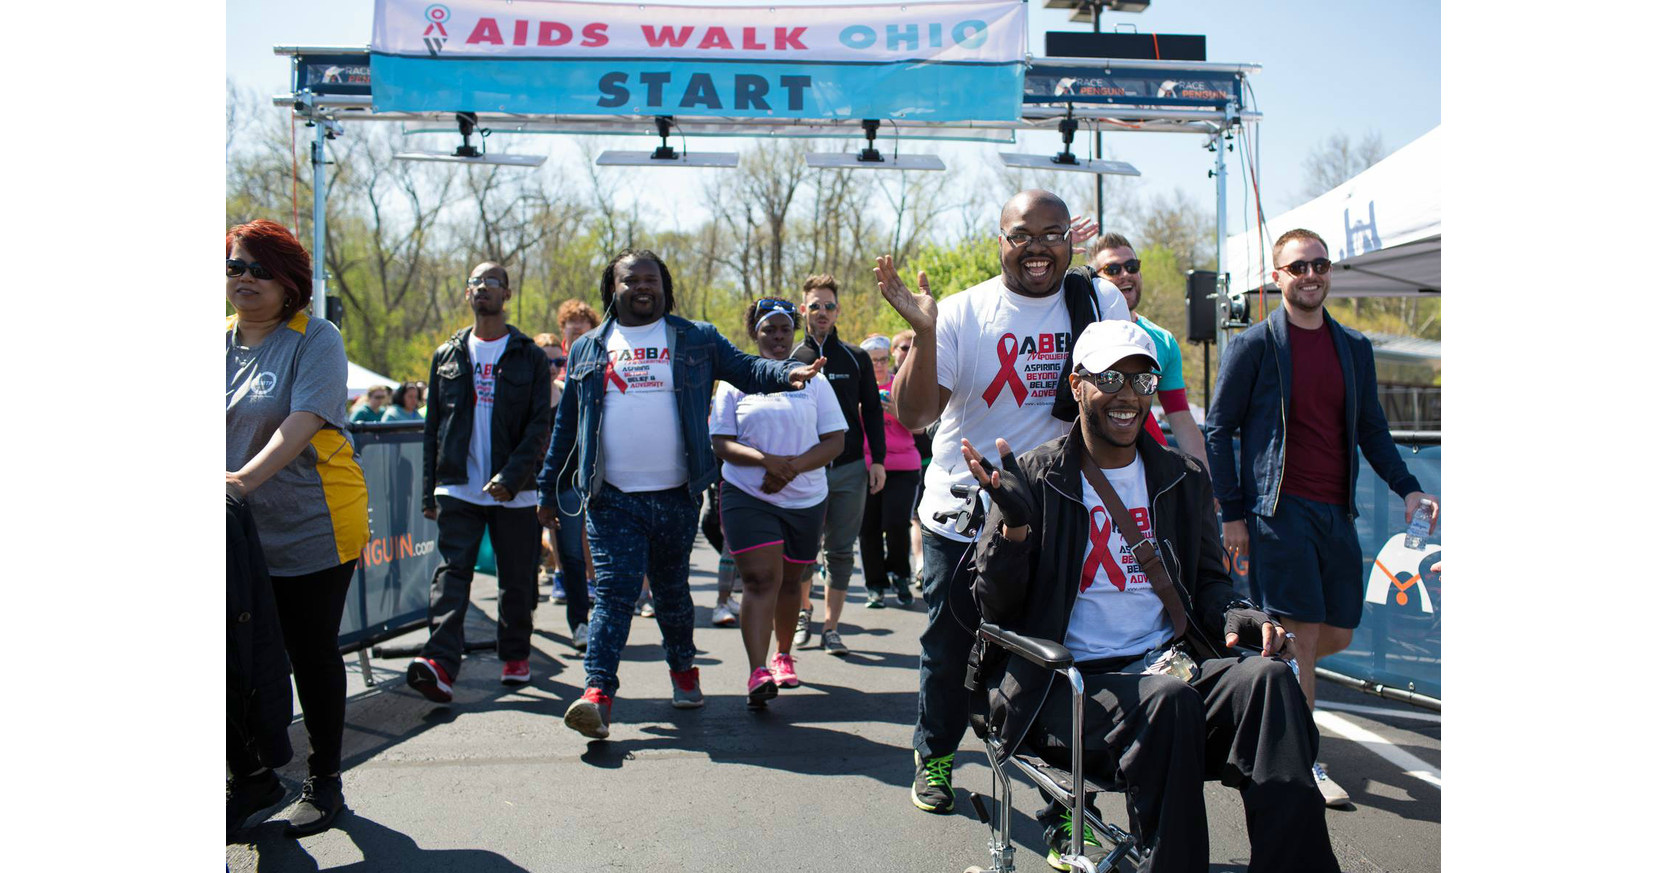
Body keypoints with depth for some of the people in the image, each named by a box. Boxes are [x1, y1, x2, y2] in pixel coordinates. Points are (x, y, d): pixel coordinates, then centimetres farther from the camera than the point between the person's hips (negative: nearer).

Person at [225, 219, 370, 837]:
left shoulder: (315, 339, -7)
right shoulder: (221, 342, 9)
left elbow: (304, 421, -20)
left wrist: (246, 478, -33)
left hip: (311, 531, -4)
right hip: (236, 535, 5)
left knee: (313, 656, 6)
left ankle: (324, 782, 22)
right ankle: (249, 775, 27)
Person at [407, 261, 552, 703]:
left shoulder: (530, 357, 4)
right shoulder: (447, 355, 12)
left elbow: (540, 425, -3)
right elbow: (433, 427, 14)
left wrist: (511, 477, -16)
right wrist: (430, 492, 9)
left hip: (514, 492, -1)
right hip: (458, 488, 1)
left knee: (517, 580, 7)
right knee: (451, 574, -11)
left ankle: (515, 655, 25)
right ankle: (440, 663, -19)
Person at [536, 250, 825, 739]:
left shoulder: (695, 340, 8)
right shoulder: (588, 349, 11)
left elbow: (744, 368, 0)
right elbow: (566, 423, 14)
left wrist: (786, 372, -22)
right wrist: (548, 490, 14)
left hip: (675, 497, 1)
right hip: (612, 499, 0)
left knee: (673, 592, 14)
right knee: (614, 591, -10)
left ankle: (683, 669, 35)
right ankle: (598, 693, -12)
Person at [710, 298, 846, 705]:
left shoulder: (814, 380, 7)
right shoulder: (735, 381, 5)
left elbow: (836, 441, 0)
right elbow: (721, 443, -2)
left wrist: (792, 466, -15)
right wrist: (765, 459, -20)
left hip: (806, 499, 2)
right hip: (747, 497, -2)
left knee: (789, 581, 11)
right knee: (761, 579, -14)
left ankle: (783, 656, 31)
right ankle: (757, 672, -17)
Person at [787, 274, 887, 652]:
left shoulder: (856, 358, 7)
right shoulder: (791, 358, 5)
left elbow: (871, 411, 9)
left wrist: (878, 460, 2)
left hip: (850, 469, 1)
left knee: (841, 551, 3)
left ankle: (831, 627, 11)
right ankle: (802, 612, 29)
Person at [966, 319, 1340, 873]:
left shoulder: (1183, 479, 15)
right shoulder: (1035, 478, 1)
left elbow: (1208, 581, 22)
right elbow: (996, 610, -1)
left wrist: (1238, 618, -2)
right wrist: (1014, 523, -20)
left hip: (1167, 662, 4)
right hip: (1069, 681, -4)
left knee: (1268, 678, -27)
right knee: (1167, 699, -35)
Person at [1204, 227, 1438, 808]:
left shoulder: (1354, 348, 14)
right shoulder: (1253, 346, -2)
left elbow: (1371, 429, 20)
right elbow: (1217, 431, -2)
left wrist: (1407, 487, 5)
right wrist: (1232, 513, -7)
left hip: (1335, 511, 6)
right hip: (1278, 508, -6)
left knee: (1338, 634, 8)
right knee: (1303, 634, -6)